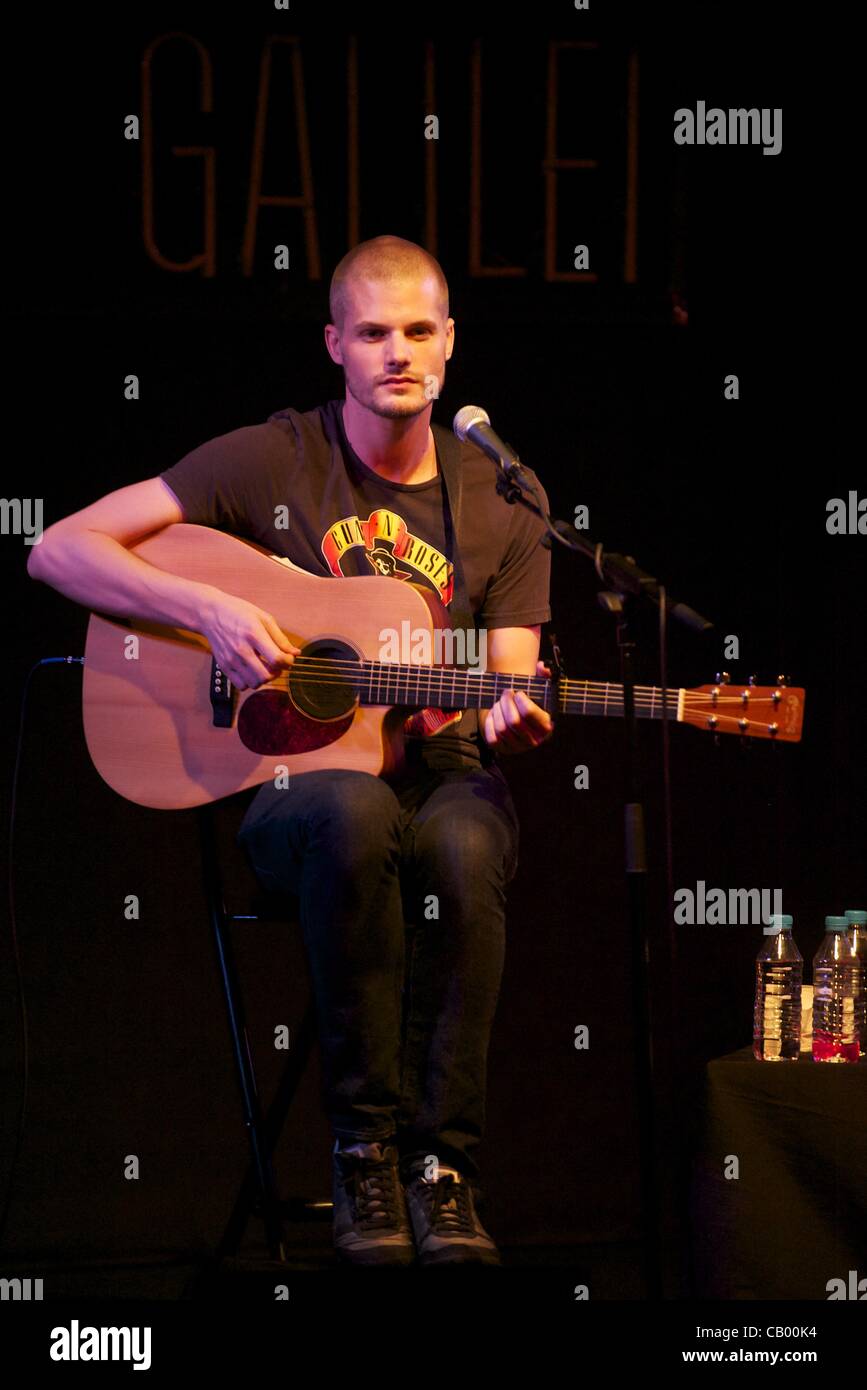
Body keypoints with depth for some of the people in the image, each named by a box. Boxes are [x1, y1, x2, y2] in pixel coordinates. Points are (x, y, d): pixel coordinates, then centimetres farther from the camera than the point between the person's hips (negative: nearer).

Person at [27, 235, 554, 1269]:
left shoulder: (501, 499, 9)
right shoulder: (272, 463, 1)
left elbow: (504, 682, 8)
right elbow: (60, 550, -2)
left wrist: (513, 717, -18)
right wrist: (208, 610, -16)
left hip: (441, 769, 2)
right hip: (292, 777, -2)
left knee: (463, 846, -37)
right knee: (356, 814, -40)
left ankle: (443, 1162, -26)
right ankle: (363, 1146, -28)